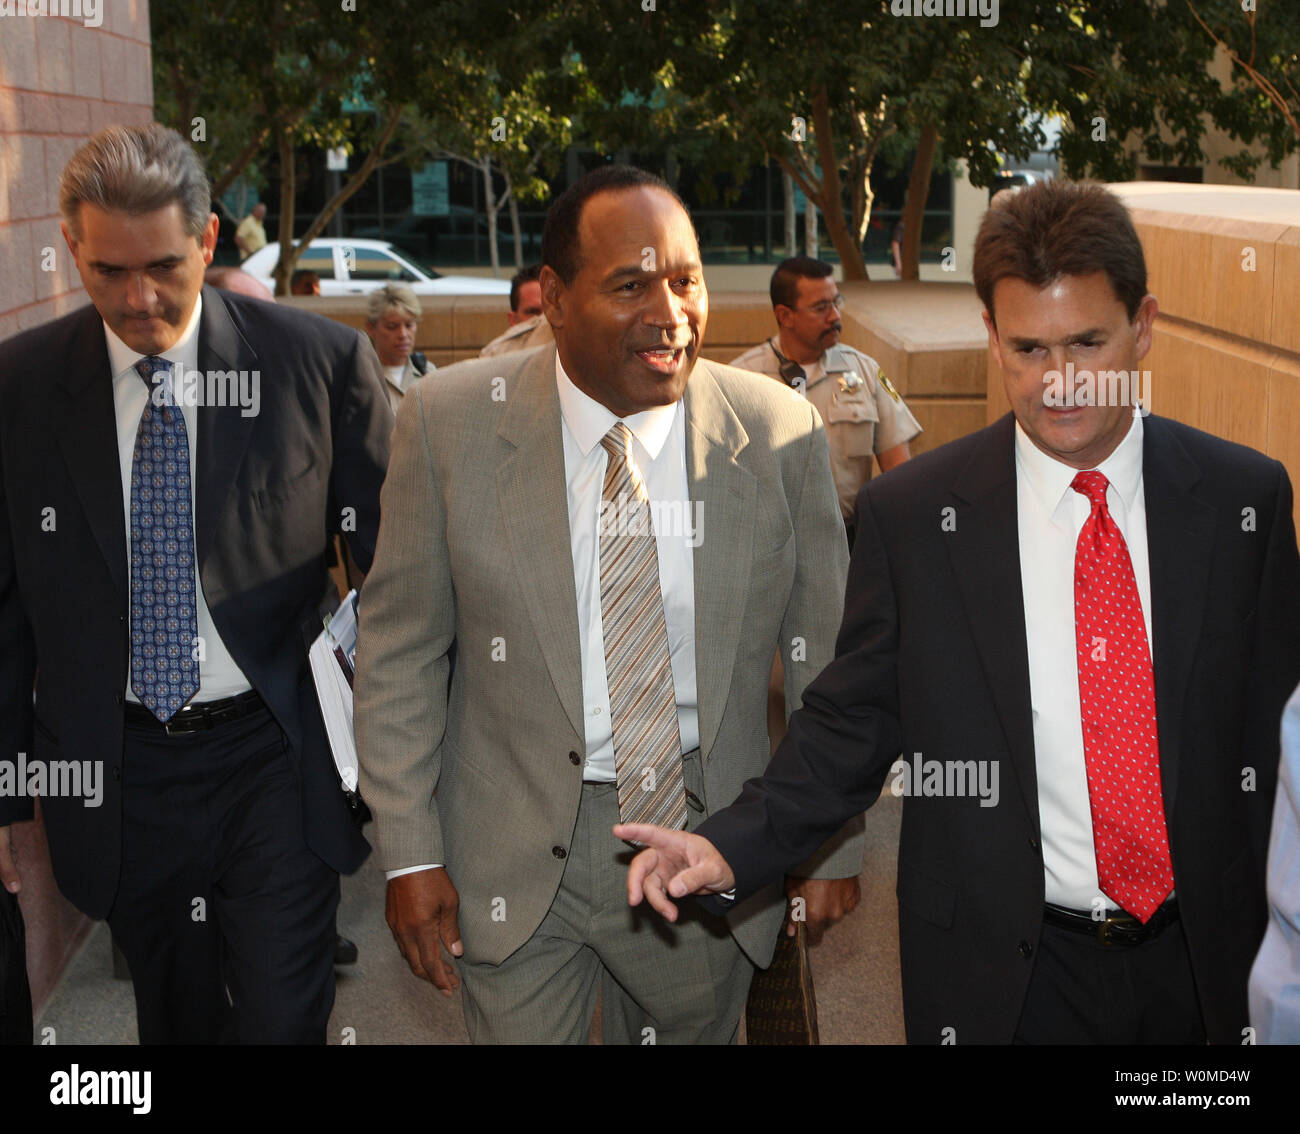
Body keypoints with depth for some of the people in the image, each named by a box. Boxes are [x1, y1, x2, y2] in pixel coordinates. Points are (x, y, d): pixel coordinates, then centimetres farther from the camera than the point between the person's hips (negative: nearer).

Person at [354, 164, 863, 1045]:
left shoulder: (780, 433, -8)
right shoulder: (450, 424, -10)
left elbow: (824, 651, 1)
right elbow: (400, 652, -4)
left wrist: (835, 840, 5)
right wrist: (410, 853, -5)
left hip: (709, 847, 1)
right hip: (517, 859, -1)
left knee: (697, 1029, 20)